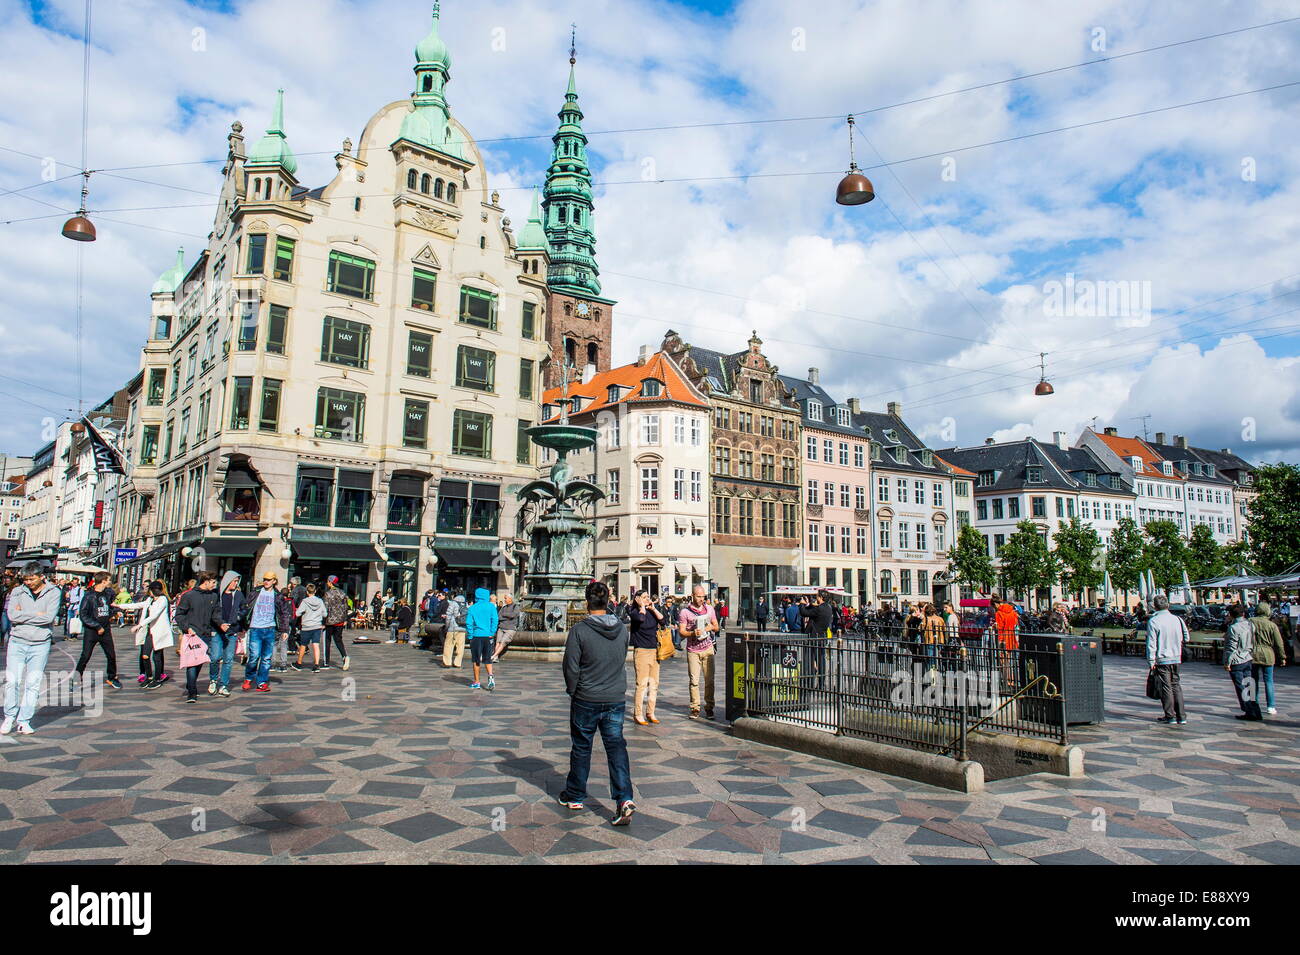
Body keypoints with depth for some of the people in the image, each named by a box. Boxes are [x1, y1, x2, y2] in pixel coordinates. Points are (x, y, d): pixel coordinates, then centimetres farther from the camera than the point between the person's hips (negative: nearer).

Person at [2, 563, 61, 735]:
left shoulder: (53, 592, -1)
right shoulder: (18, 591, 4)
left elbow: (49, 617, -14)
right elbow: (12, 615, -10)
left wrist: (23, 614, -8)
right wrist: (37, 614, -10)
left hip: (40, 645, -1)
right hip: (17, 642, 1)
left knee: (33, 683, 0)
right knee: (12, 681, -1)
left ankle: (24, 721, 9)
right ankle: (9, 717, 15)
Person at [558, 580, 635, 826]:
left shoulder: (580, 630, -15)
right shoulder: (622, 629, -2)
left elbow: (571, 667, -11)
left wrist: (572, 691, 3)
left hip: (586, 700, -3)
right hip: (616, 699, 3)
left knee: (581, 748, 13)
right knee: (617, 747, 5)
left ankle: (575, 796, 27)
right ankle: (624, 799, -7)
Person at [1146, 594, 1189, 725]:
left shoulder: (1153, 621, -12)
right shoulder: (1176, 619, 1)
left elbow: (1151, 644, -13)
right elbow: (1185, 638, 9)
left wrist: (1151, 661, -8)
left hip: (1161, 659, -4)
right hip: (1176, 658, 4)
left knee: (1166, 687, 3)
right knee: (1176, 686, 12)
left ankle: (1170, 716, 8)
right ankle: (1181, 716, 13)